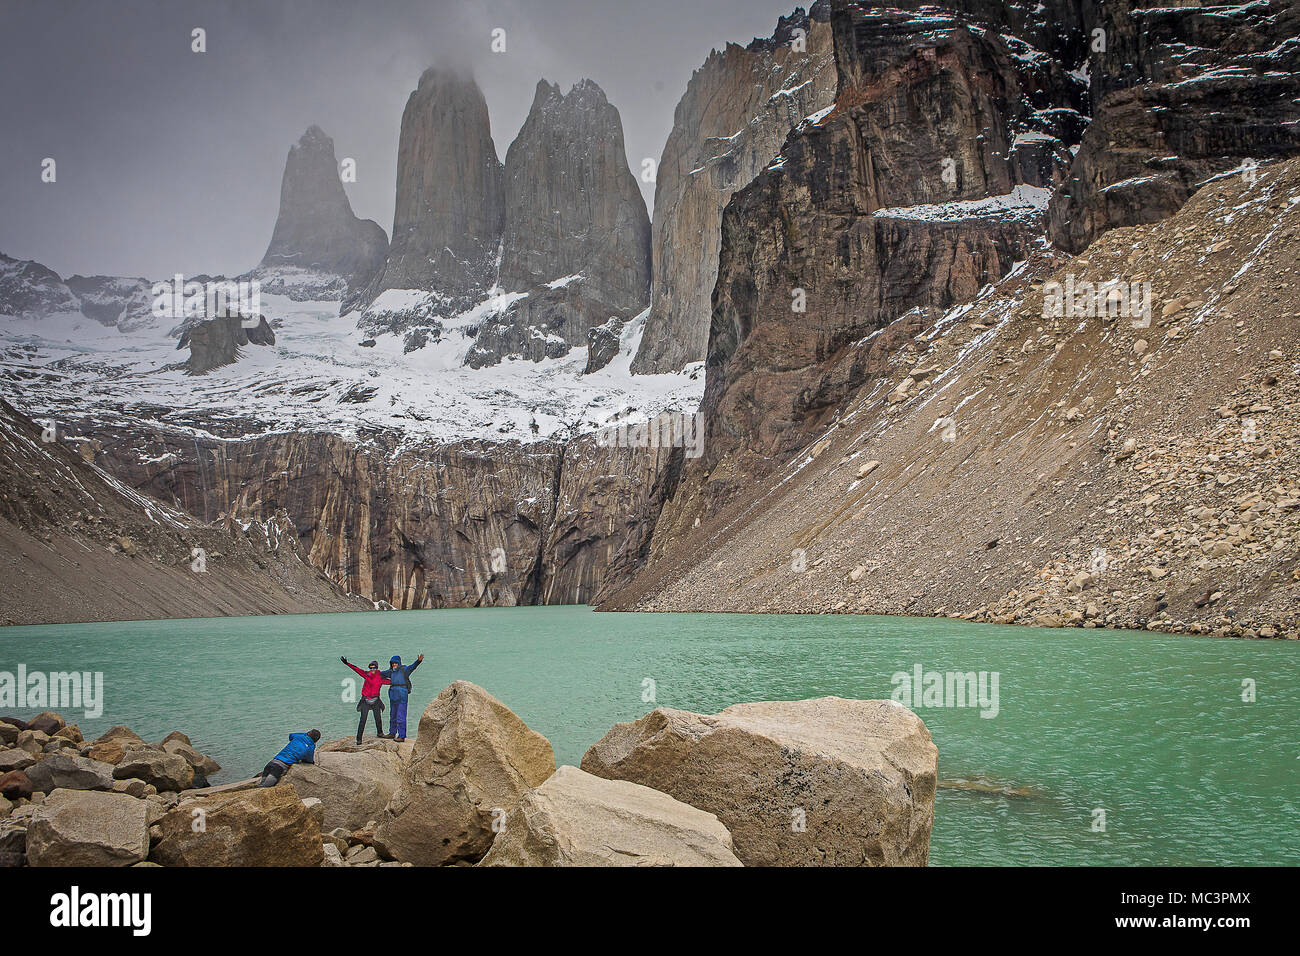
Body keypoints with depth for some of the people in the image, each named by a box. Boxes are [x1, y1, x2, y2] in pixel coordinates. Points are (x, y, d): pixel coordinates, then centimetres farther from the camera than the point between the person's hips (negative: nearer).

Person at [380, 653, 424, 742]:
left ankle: (401, 736, -7)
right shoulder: (391, 671, 13)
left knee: (400, 716, -8)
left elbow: (412, 667, -22)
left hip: (402, 696, -7)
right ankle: (392, 733, 31)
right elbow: (382, 674, 28)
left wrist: (418, 661, -39)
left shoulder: (404, 669, -5)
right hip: (393, 696, 7)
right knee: (392, 715, 17)